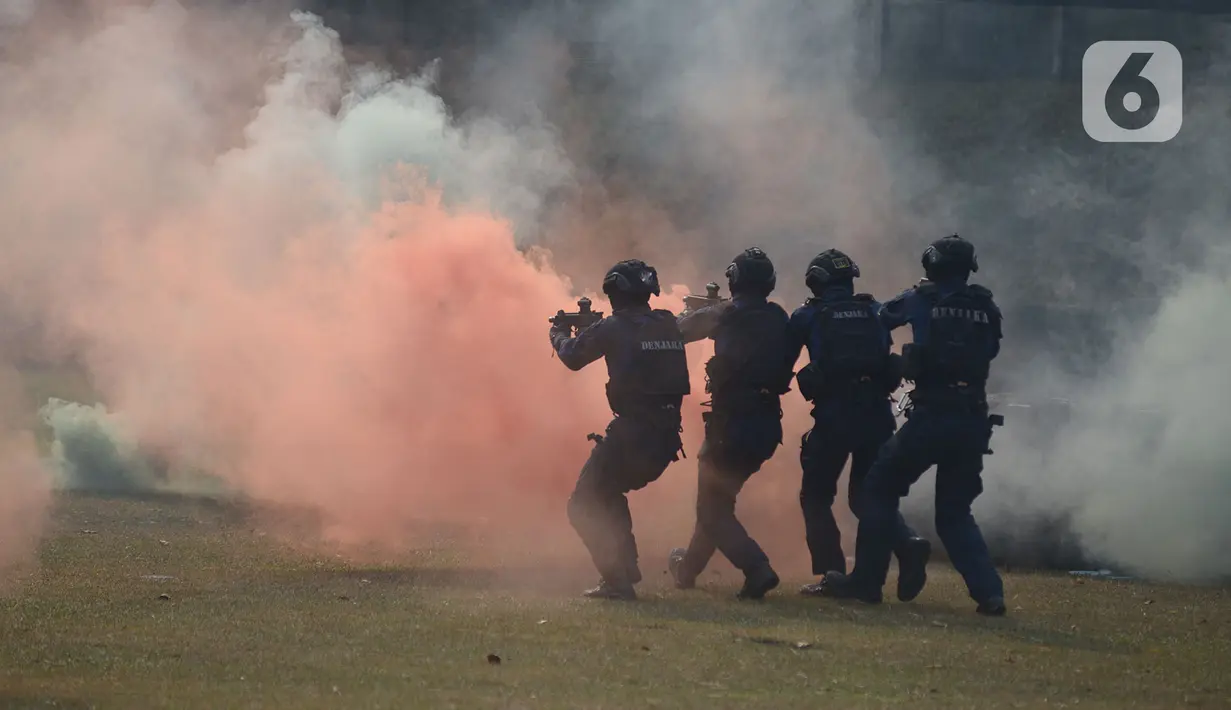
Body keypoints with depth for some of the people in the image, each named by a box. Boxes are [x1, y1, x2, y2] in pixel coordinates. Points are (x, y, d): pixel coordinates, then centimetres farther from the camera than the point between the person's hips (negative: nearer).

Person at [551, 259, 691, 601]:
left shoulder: (615, 328, -9)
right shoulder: (668, 325, 9)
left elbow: (573, 356, 3)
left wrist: (559, 334, 26)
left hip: (631, 434, -7)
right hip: (666, 437, 7)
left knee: (584, 506, 5)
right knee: (608, 494, 30)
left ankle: (617, 580, -6)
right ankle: (626, 568, 27)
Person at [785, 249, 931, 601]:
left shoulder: (807, 316, 5)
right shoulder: (875, 311, 13)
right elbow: (886, 353, 19)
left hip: (834, 414, -3)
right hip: (877, 411, 3)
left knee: (816, 495, 11)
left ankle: (831, 574, -1)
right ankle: (908, 545, -11)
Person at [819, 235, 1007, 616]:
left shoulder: (923, 299, 1)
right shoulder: (985, 306, 6)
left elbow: (883, 317, 17)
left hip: (930, 417, -3)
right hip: (972, 421, 3)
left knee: (881, 488, 13)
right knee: (955, 511, 15)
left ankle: (865, 580, 9)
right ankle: (988, 591, -1)